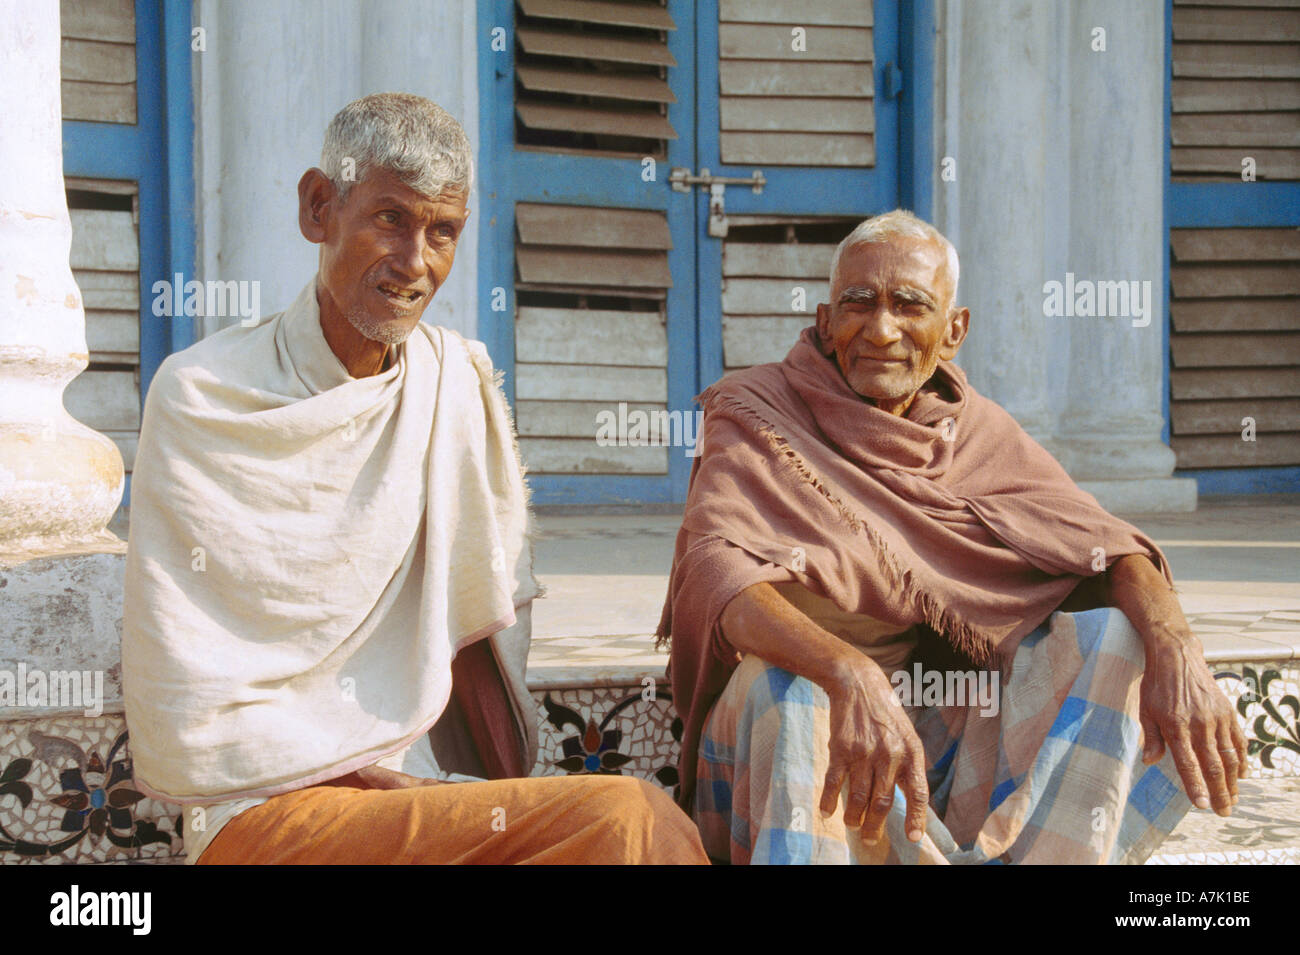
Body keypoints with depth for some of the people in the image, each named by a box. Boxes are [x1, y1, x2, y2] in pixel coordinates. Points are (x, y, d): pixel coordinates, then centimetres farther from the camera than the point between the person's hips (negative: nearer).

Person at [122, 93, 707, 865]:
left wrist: (512, 794, -1)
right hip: (265, 814, -5)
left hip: (419, 791, 5)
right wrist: (383, 786, -13)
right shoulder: (204, 396, -6)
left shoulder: (459, 377, 8)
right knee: (629, 820, -26)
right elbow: (187, 715, -8)